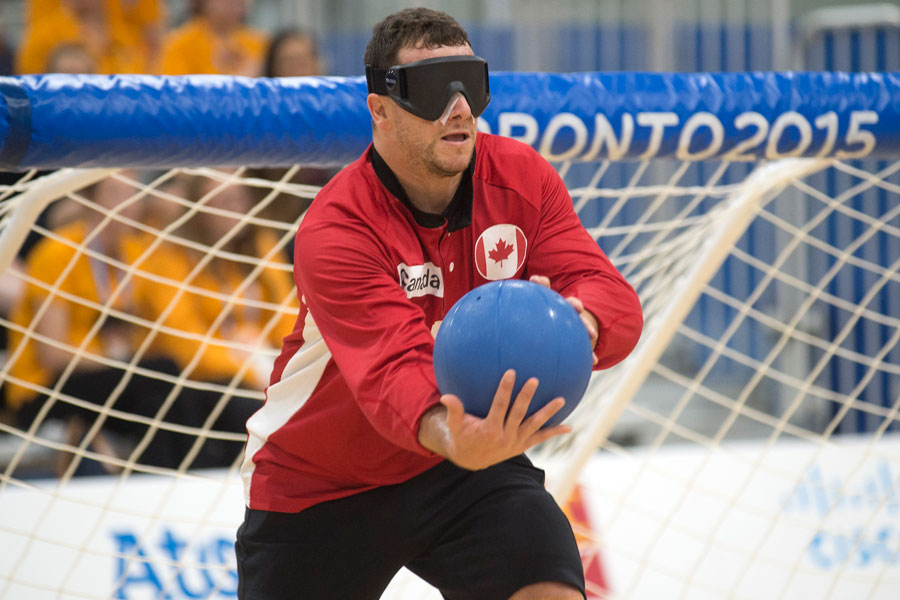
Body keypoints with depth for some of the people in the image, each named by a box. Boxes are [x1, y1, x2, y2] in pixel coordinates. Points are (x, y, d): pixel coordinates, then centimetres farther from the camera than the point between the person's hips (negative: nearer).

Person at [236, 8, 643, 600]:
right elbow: (394, 369, -38)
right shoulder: (334, 232, -25)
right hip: (317, 486, -2)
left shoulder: (523, 179, -10)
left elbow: (617, 304, -20)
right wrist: (450, 438, -61)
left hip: (475, 465, 2)